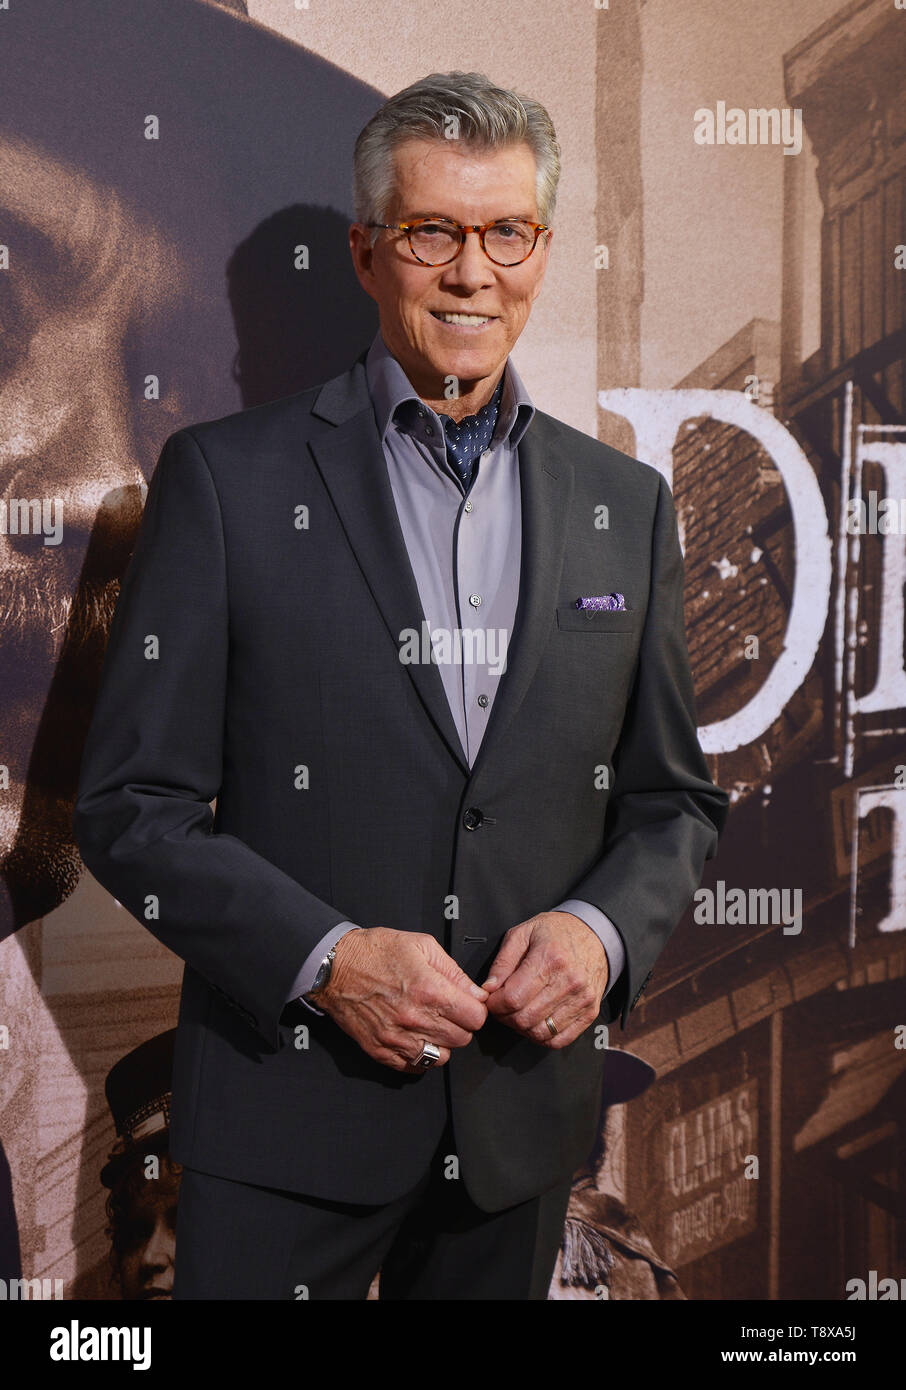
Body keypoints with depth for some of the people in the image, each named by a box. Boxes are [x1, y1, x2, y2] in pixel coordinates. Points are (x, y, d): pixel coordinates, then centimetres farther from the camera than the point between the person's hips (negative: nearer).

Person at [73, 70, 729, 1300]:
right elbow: (131, 807, -6)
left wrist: (600, 930, -9)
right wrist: (325, 959, -17)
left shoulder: (627, 504, 5)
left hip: (525, 1117, 3)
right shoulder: (226, 478, -6)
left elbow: (676, 803, 10)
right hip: (286, 1119, -3)